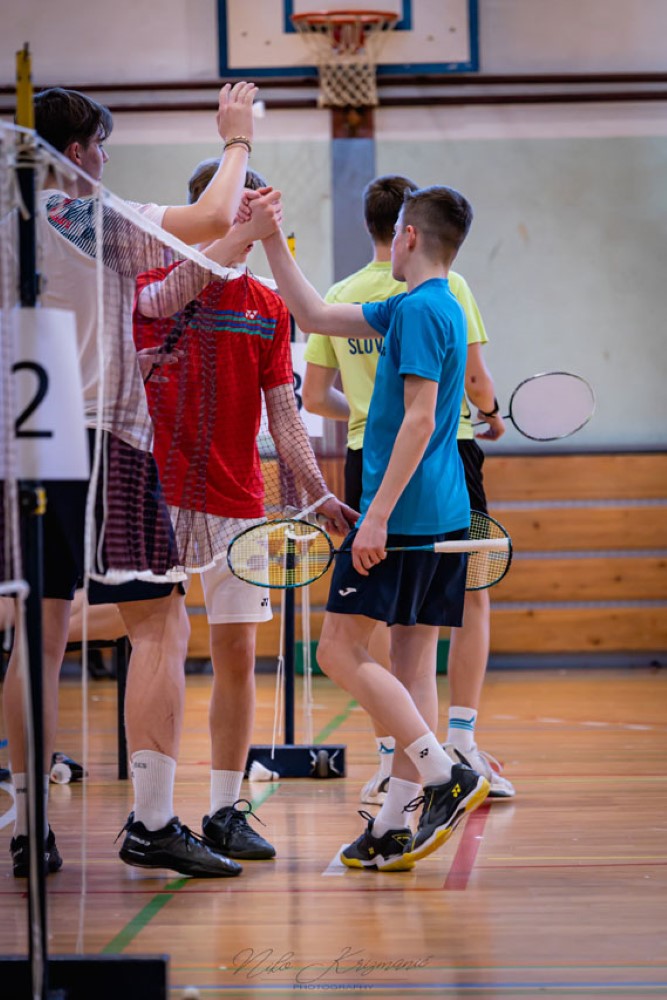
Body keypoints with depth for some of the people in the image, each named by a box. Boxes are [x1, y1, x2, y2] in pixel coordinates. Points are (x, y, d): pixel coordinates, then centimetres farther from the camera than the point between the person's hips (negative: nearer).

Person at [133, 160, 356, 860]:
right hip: (160, 499, -3)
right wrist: (239, 233, -34)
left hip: (236, 504, 3)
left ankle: (226, 810, 8)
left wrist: (316, 492, -2)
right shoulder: (153, 285, 2)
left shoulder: (268, 308, 10)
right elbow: (169, 293, -24)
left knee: (237, 656, 2)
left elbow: (283, 413, 9)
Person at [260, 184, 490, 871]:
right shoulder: (427, 307, 18)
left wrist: (379, 514, -21)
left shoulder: (422, 309, -12)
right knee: (411, 662, 6)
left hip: (403, 512, -10)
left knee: (341, 651, -8)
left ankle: (447, 776, -14)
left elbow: (420, 417, -20)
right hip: (444, 514, 10)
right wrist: (272, 239, 25)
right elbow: (315, 317, 25)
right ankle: (394, 830, 6)